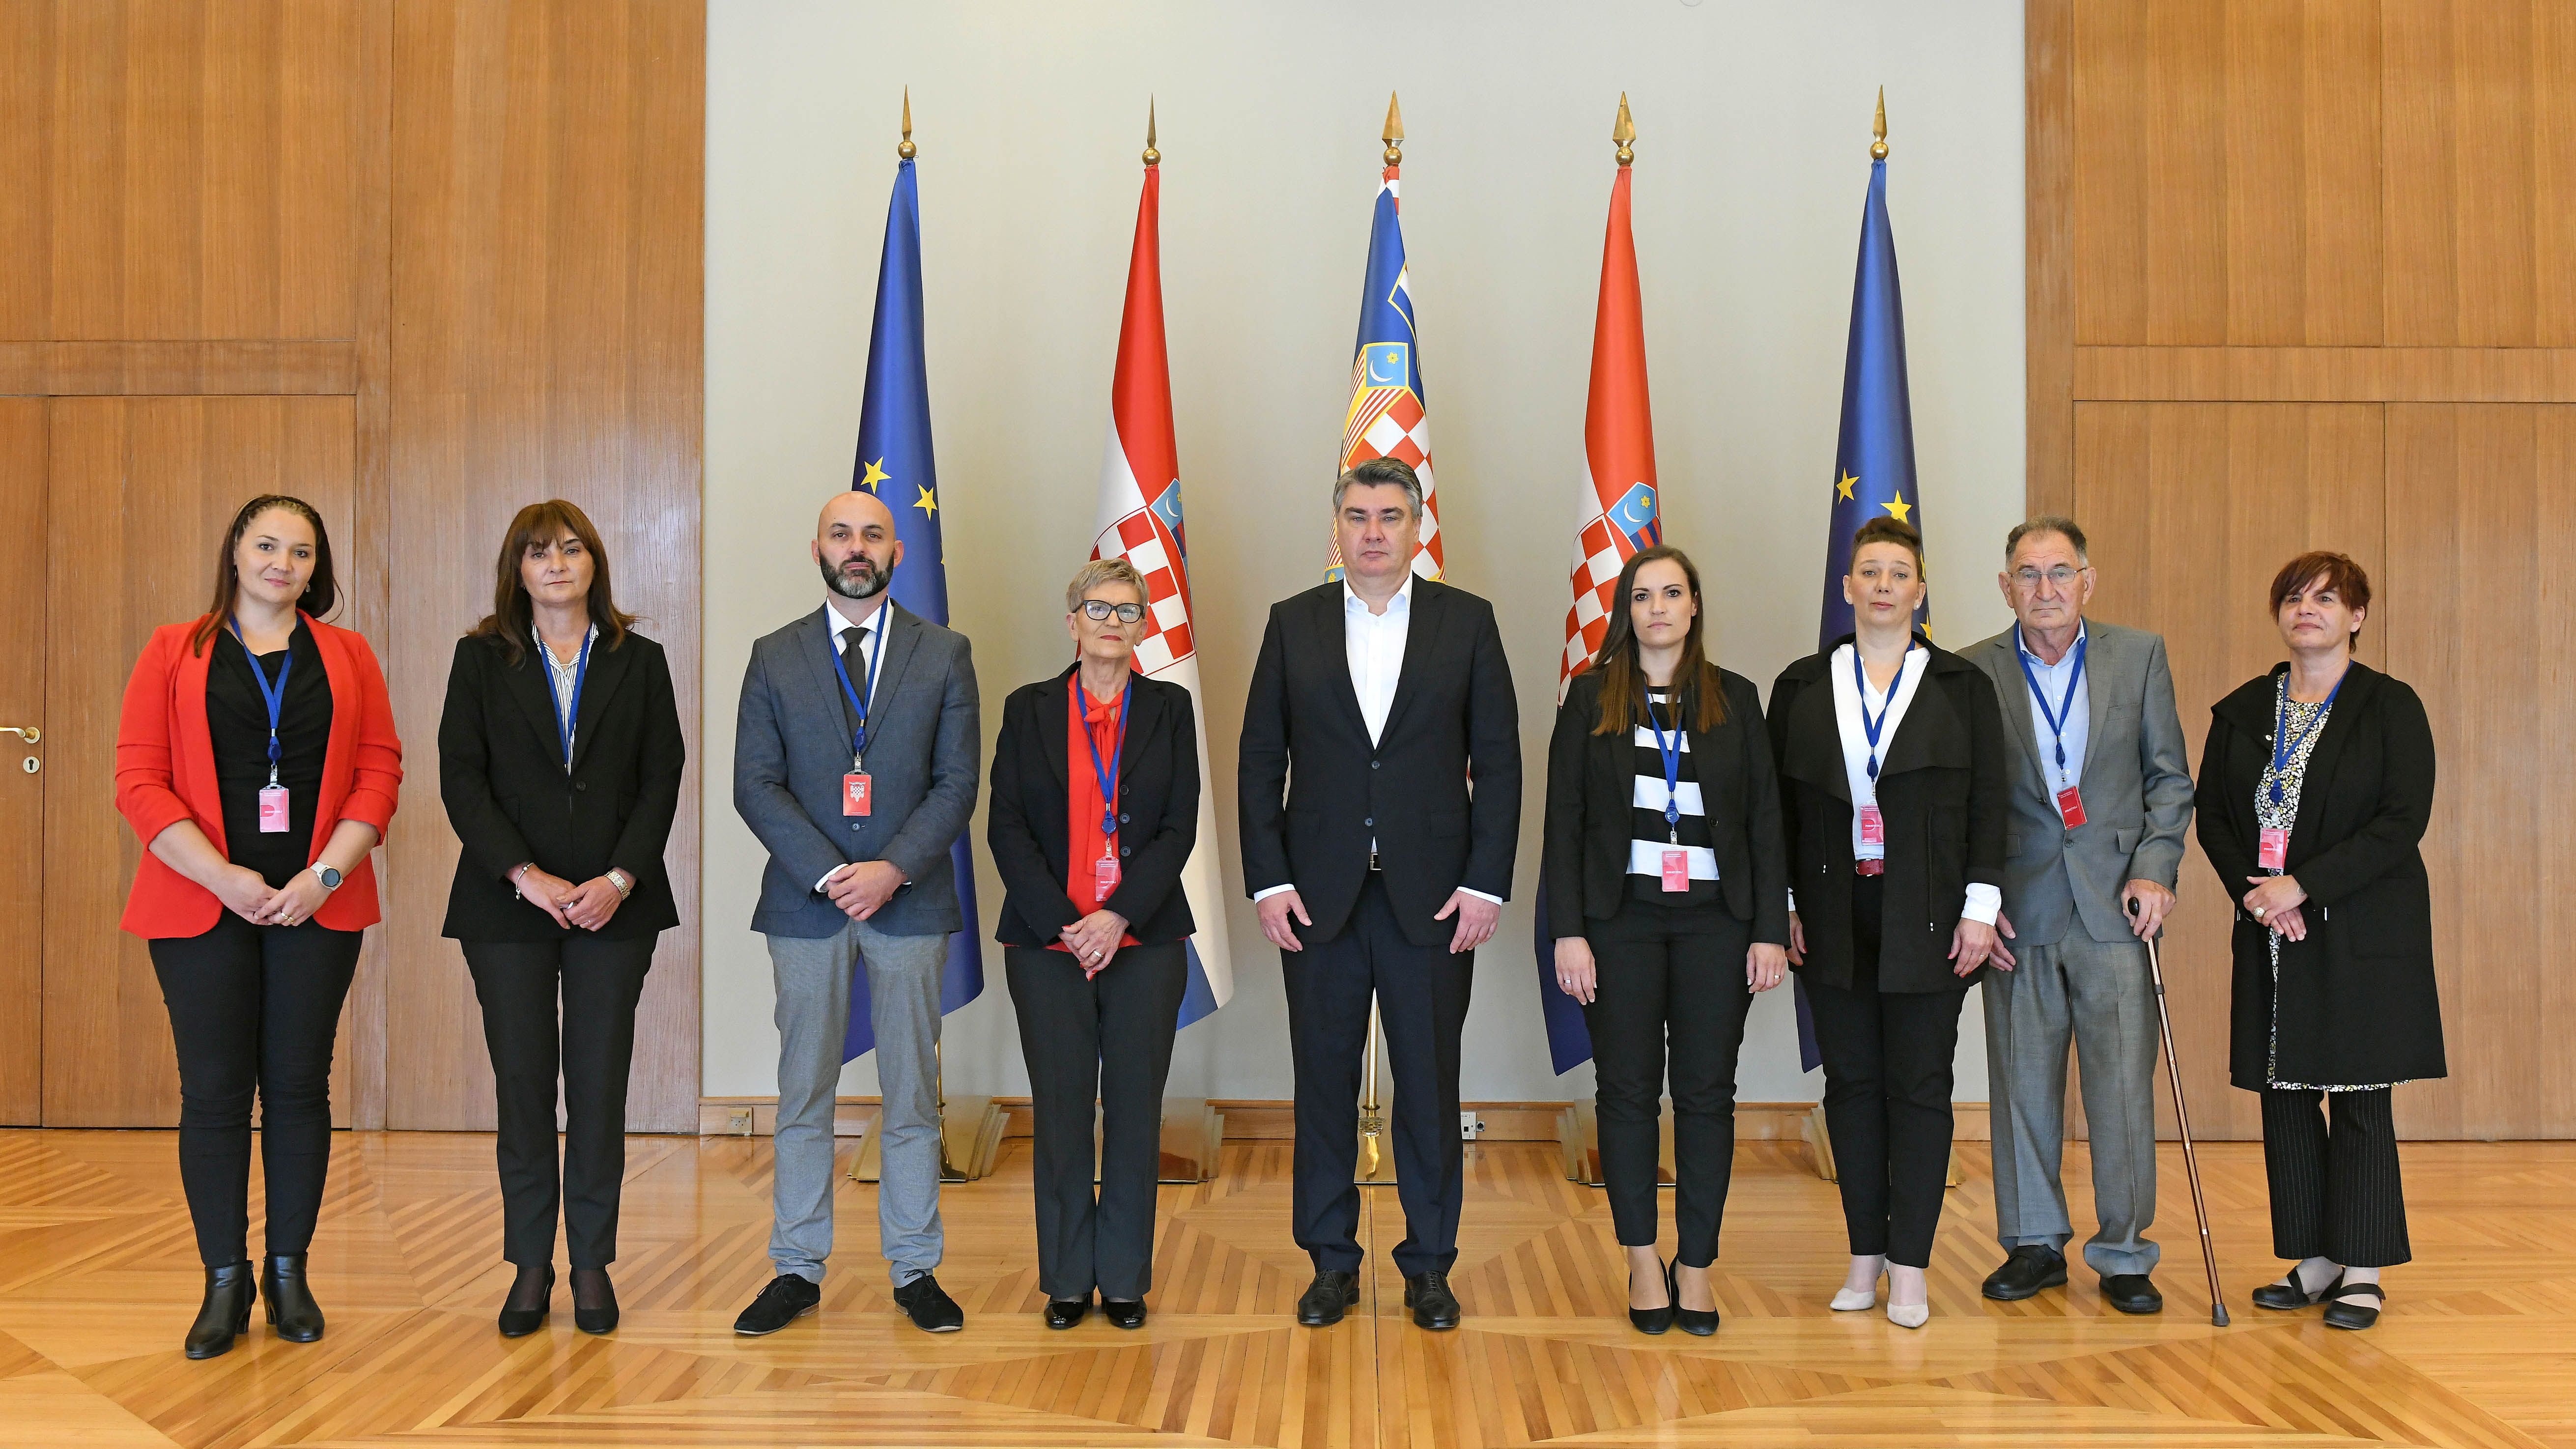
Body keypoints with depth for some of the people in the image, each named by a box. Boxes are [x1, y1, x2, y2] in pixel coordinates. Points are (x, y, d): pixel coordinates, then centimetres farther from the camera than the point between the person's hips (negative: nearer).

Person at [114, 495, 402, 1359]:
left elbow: (379, 771, 3)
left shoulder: (347, 657, 10)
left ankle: (289, 1273, 16)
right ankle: (224, 1283, 11)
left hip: (317, 903, 1)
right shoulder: (175, 653, 6)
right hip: (203, 902, -1)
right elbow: (139, 780, -1)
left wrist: (326, 874, -9)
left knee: (299, 1086, 4)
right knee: (214, 1092, 0)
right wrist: (223, 878, -11)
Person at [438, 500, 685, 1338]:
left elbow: (662, 779, 3)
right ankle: (530, 1268, 12)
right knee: (523, 1087, 3)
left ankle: (593, 1267, 11)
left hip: (613, 905, 0)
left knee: (600, 1088, 2)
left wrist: (620, 878, -11)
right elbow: (461, 779, -1)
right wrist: (526, 877, -12)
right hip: (507, 906, 0)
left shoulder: (639, 662, 8)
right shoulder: (482, 660, 6)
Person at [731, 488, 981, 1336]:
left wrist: (892, 870, -13)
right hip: (805, 903, 1)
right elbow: (755, 785, 0)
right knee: (804, 1093, 6)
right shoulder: (774, 658, 6)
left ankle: (915, 1269, 14)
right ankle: (798, 1270, 15)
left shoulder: (944, 654, 5)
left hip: (909, 898, 0)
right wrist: (828, 874, -12)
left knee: (912, 1094, 5)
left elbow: (958, 783, 0)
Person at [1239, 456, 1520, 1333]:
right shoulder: (1293, 625, 6)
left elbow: (1497, 760, 1)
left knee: (1430, 1085, 5)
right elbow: (1260, 761, 5)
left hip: (1433, 895, -1)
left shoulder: (1467, 622, 3)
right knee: (1324, 1081, 7)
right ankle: (1331, 1263, 20)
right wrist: (1268, 881, -4)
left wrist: (1486, 883, -6)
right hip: (1319, 895, 1)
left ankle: (1429, 1266, 18)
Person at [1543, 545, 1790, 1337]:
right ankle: (1643, 1263, 15)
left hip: (1716, 921, 1)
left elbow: (1765, 819, 6)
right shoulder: (1591, 697, 4)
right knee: (1627, 1090, 3)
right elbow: (1564, 819, 1)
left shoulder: (1735, 699, 7)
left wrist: (1771, 929, -1)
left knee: (1707, 1092, 3)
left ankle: (1696, 1267, 13)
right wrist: (1568, 931, -6)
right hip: (1622, 919, -1)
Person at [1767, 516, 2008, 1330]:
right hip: (1836, 916, 2)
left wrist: (1979, 906, -6)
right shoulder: (1802, 686, 8)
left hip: (1928, 918, -2)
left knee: (1920, 1086, 0)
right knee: (1852, 1082, 7)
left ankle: (1909, 1269, 5)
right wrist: (1783, 907, 1)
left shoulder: (1962, 686, 4)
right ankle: (1866, 1257, 15)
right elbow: (1781, 804, 8)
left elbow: (1989, 803, 2)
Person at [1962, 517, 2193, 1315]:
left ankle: (2124, 1253, 13)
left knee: (2124, 1084, 0)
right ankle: (2034, 1244, 21)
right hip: (2019, 909, 0)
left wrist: (2155, 868, -5)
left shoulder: (2140, 655, 5)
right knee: (2022, 1083, 7)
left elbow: (2170, 777, 7)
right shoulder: (1972, 672, 2)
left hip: (2114, 903, 0)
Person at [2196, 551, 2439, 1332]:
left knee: (2360, 1097, -1)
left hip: (2363, 931, -4)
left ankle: (2363, 1270, 8)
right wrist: (2253, 891, -9)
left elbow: (2403, 821, -11)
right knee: (2284, 1095, 6)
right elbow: (2211, 815, 9)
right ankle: (2314, 1259, 16)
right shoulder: (2242, 711, 10)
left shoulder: (2391, 707, -2)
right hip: (2270, 932, 4)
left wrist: (2302, 885, -17)